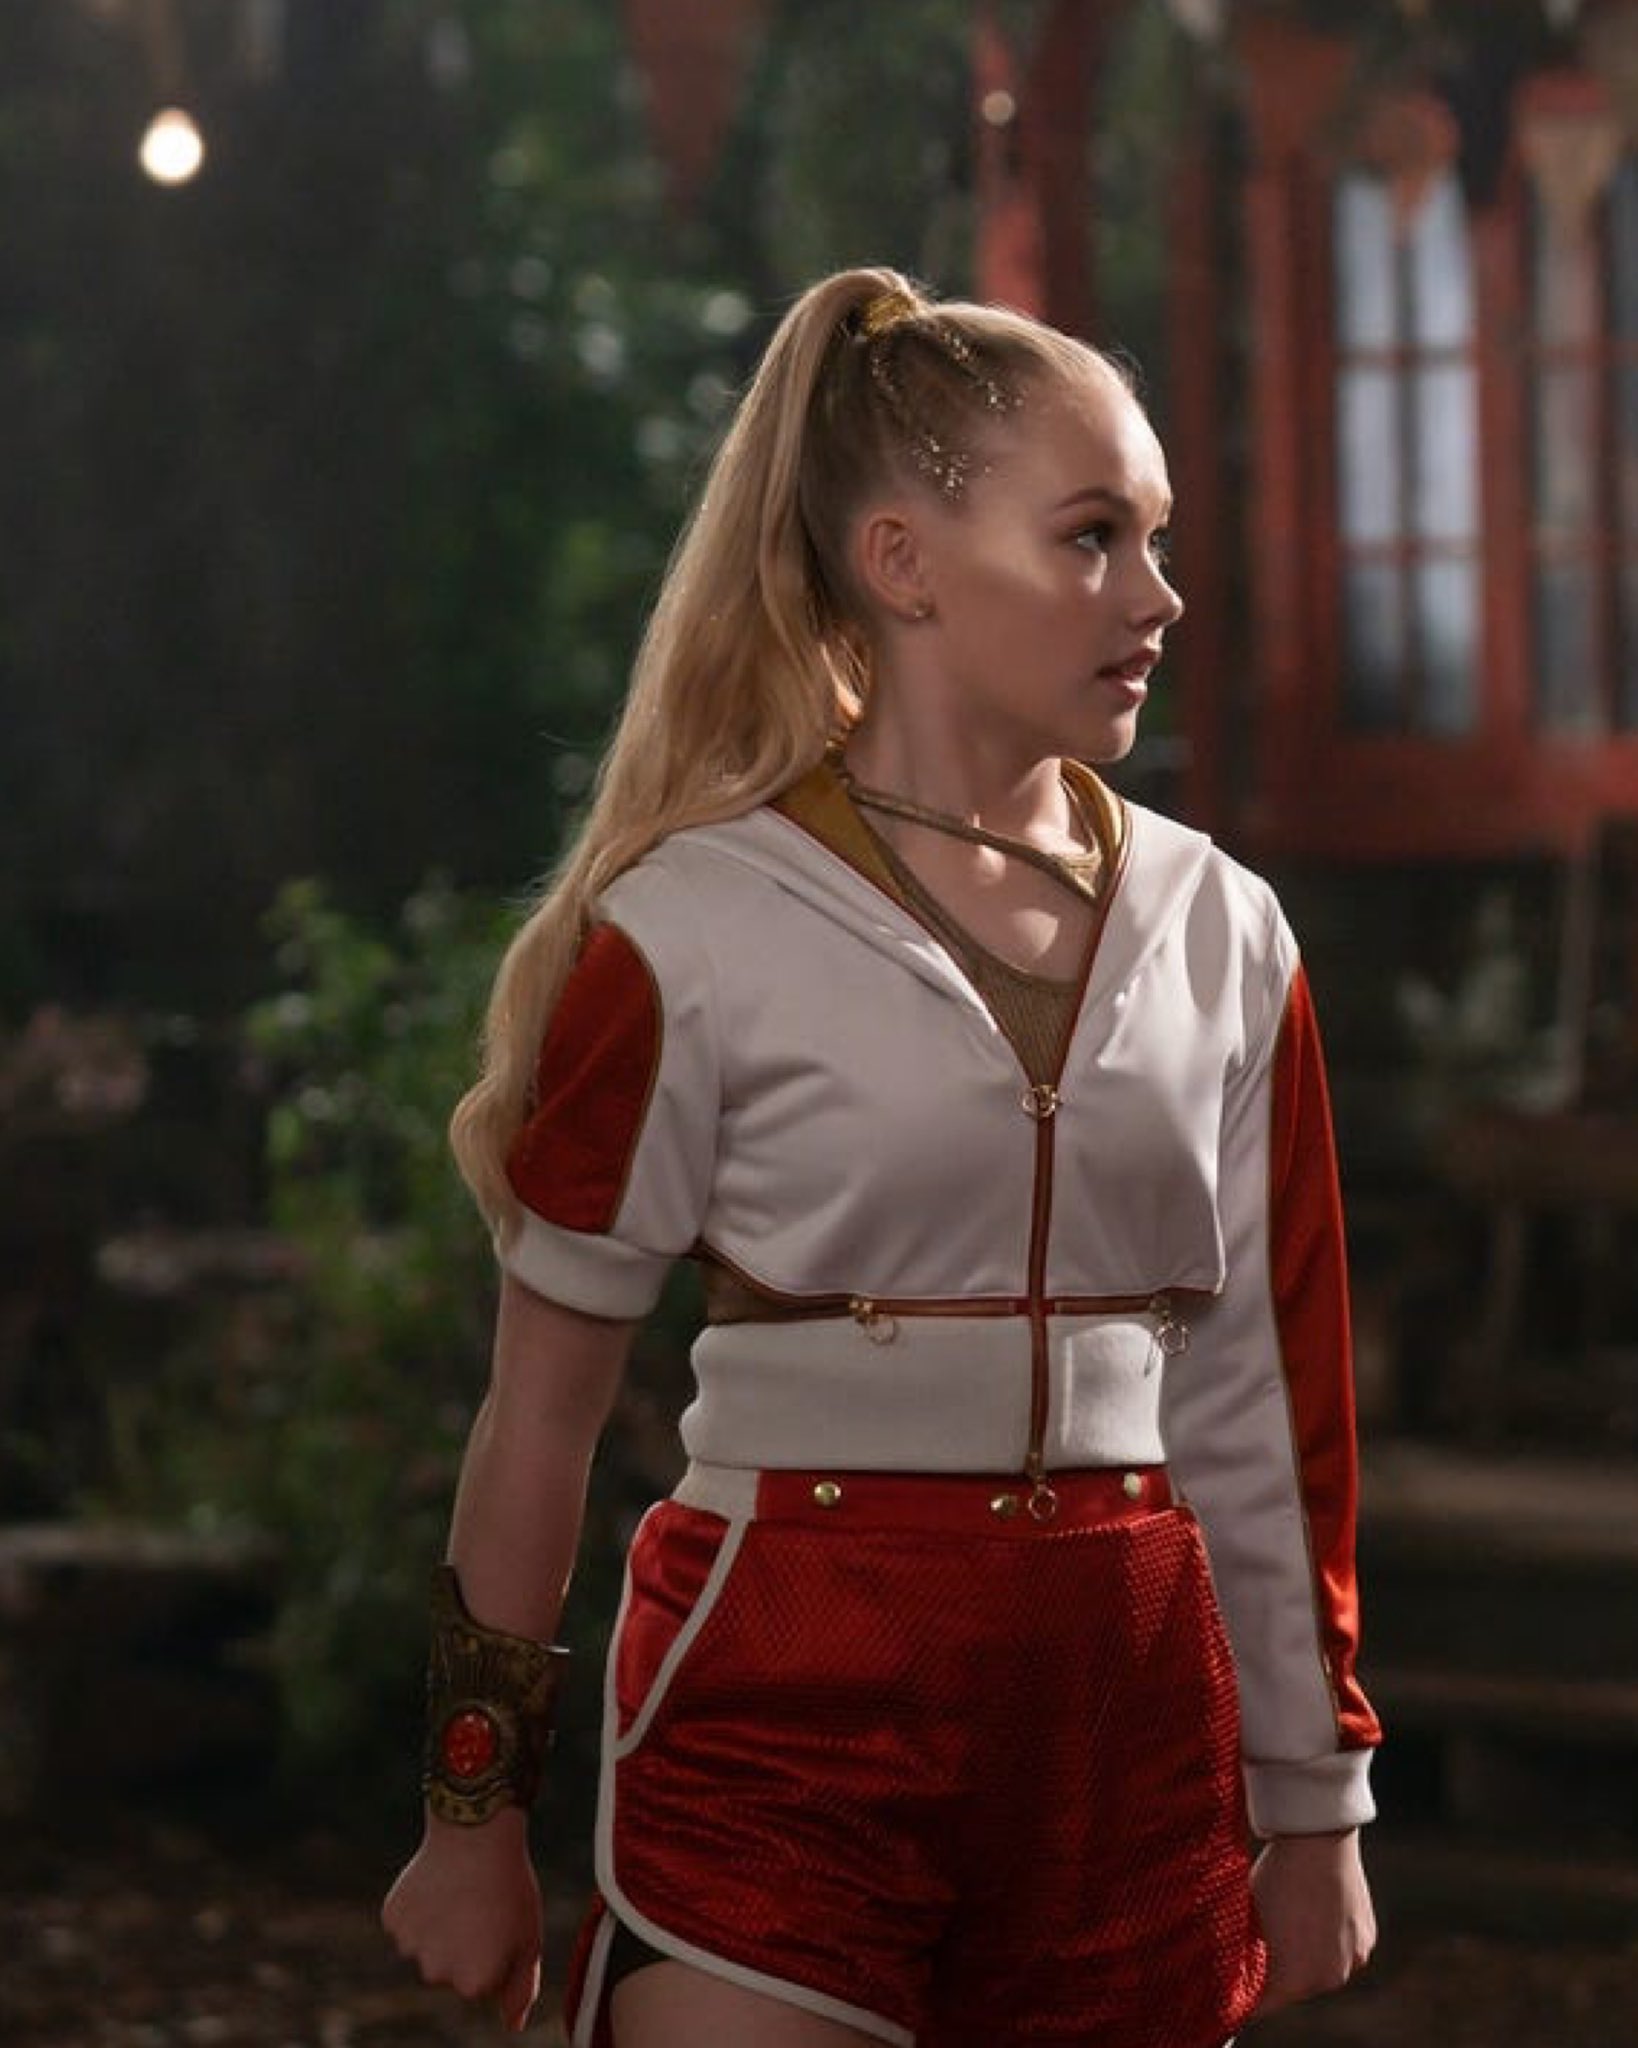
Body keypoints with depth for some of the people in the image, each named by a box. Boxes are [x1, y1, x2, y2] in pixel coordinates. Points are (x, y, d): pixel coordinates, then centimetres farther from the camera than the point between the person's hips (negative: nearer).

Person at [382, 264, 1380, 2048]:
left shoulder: (1221, 940, 8)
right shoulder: (694, 931, -4)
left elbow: (1264, 1399, 12)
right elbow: (542, 1398, 0)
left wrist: (1316, 1801, 13)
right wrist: (471, 1815, 3)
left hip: (1128, 1719, 4)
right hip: (787, 1709, -4)